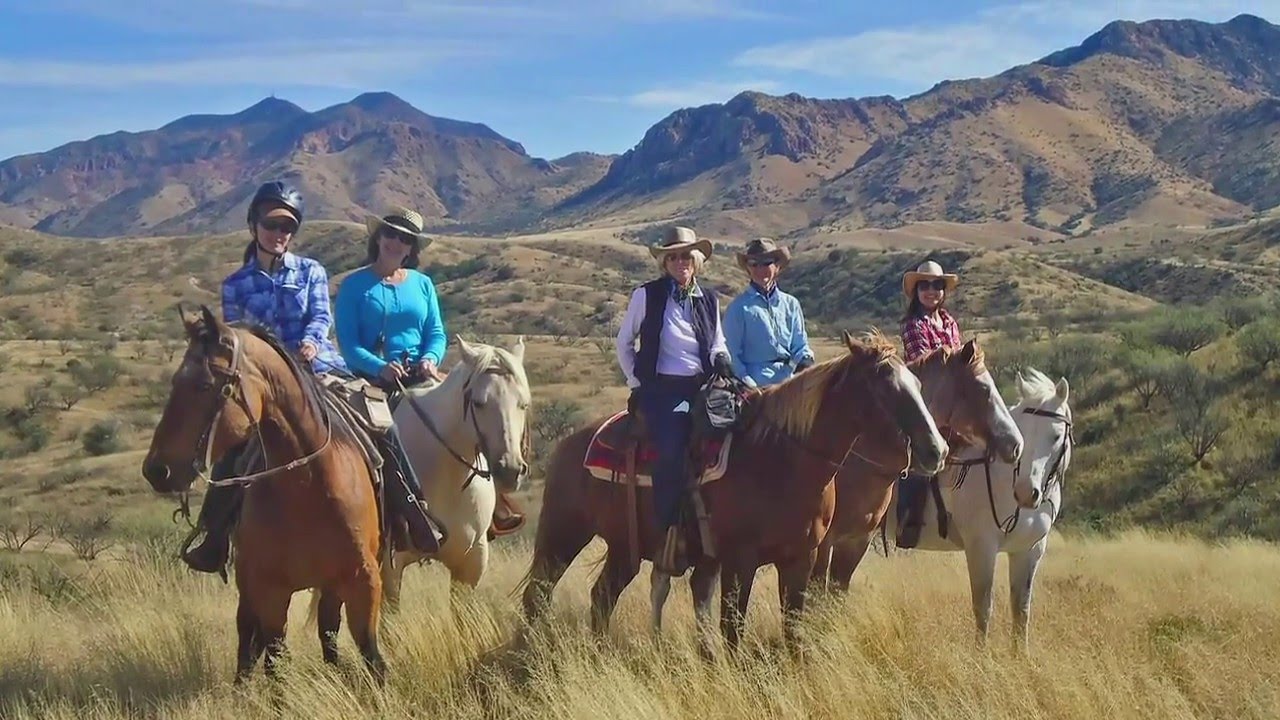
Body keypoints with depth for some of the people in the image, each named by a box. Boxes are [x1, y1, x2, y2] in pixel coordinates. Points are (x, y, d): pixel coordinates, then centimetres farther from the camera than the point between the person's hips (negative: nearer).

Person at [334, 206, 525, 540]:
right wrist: (381, 366, -21)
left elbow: (437, 334, 11)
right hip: (374, 376, -3)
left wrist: (430, 359, -12)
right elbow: (348, 343, -4)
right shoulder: (355, 285, 4)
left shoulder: (422, 284, 17)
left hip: (421, 374, 4)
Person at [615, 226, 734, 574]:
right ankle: (669, 539, -24)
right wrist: (636, 382, 5)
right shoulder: (647, 295, 4)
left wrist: (722, 359, 4)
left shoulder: (709, 299, 14)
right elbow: (623, 343, 12)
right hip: (661, 389, -4)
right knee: (673, 451, -29)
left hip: (701, 388, 4)